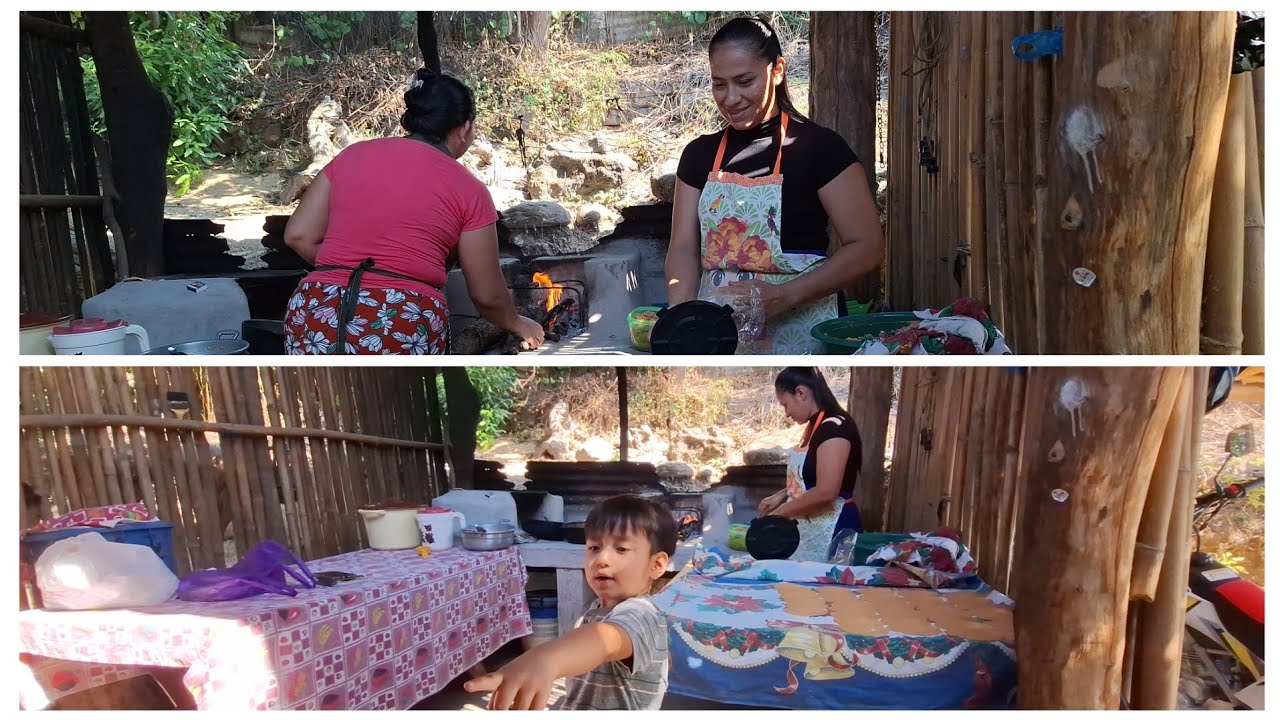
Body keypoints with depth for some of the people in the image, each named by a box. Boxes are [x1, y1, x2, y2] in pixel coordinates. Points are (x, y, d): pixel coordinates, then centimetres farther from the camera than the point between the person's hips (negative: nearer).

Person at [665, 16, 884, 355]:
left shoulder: (819, 147, -3)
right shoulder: (699, 154, 9)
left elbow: (867, 247, -6)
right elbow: (684, 248, 6)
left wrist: (786, 294, -17)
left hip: (798, 331, -4)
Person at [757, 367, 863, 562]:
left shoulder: (834, 427, -19)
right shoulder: (816, 426, 11)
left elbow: (825, 492, -24)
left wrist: (780, 512, -14)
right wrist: (781, 495, 7)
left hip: (831, 530, -9)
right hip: (810, 528, 9)